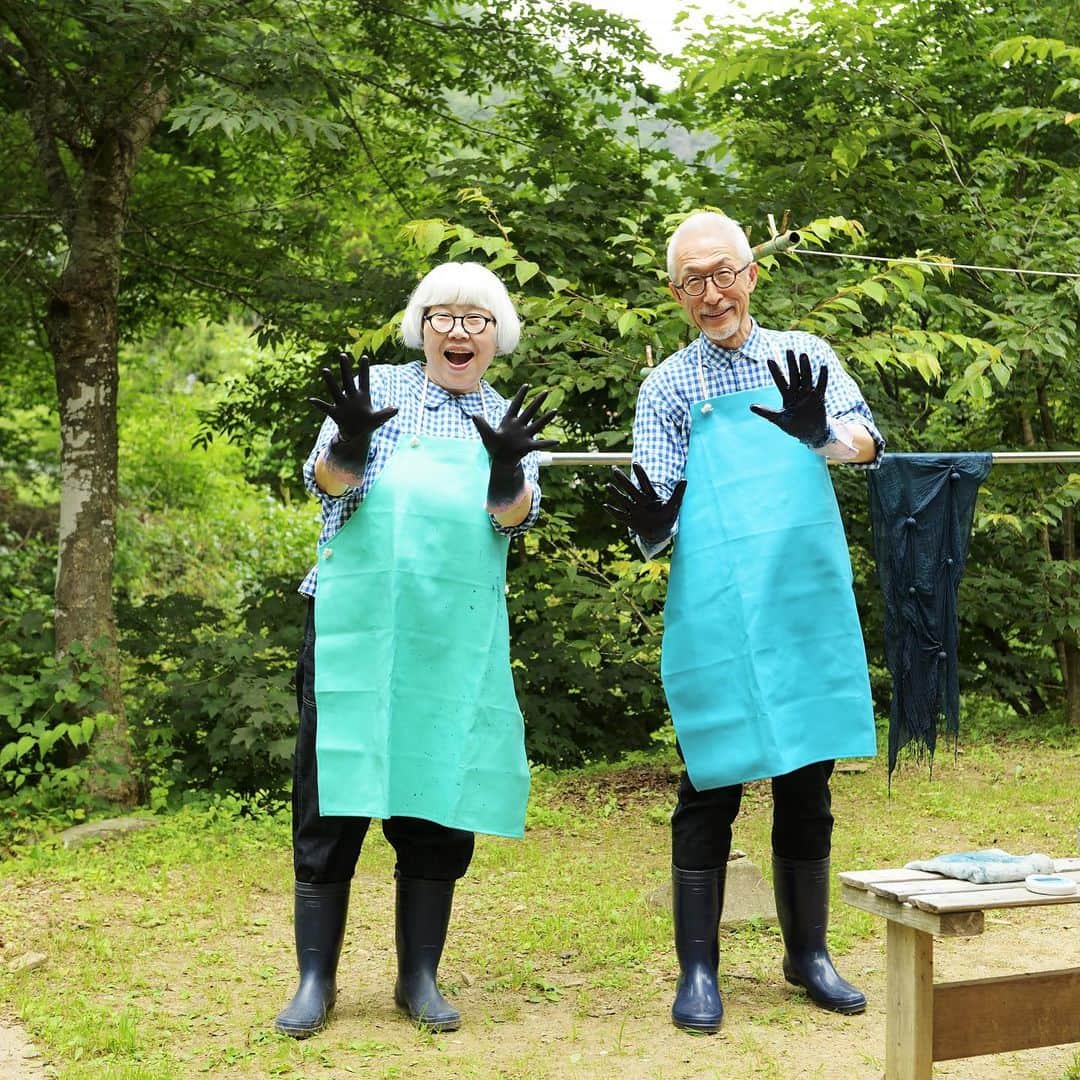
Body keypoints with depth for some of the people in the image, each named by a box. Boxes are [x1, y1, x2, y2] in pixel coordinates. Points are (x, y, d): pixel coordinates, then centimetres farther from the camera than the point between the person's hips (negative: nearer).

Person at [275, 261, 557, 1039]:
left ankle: (420, 977, 16)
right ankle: (316, 979, 9)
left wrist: (505, 467, -26)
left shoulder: (508, 419, 11)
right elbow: (326, 481, -6)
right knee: (335, 798, -1)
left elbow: (517, 518, -4)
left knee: (442, 802, 5)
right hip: (359, 625, -2)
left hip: (459, 640, 2)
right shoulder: (377, 387, 6)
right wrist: (350, 440, -29)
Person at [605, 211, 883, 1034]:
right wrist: (649, 524, -23)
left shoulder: (804, 356, 9)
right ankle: (699, 970, 11)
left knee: (808, 782, 11)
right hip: (716, 619, -2)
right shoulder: (669, 386, 4)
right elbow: (657, 520, 0)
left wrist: (819, 434, -29)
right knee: (712, 788, 1)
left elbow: (866, 442, -7)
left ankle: (807, 952, 25)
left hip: (809, 608, 2)